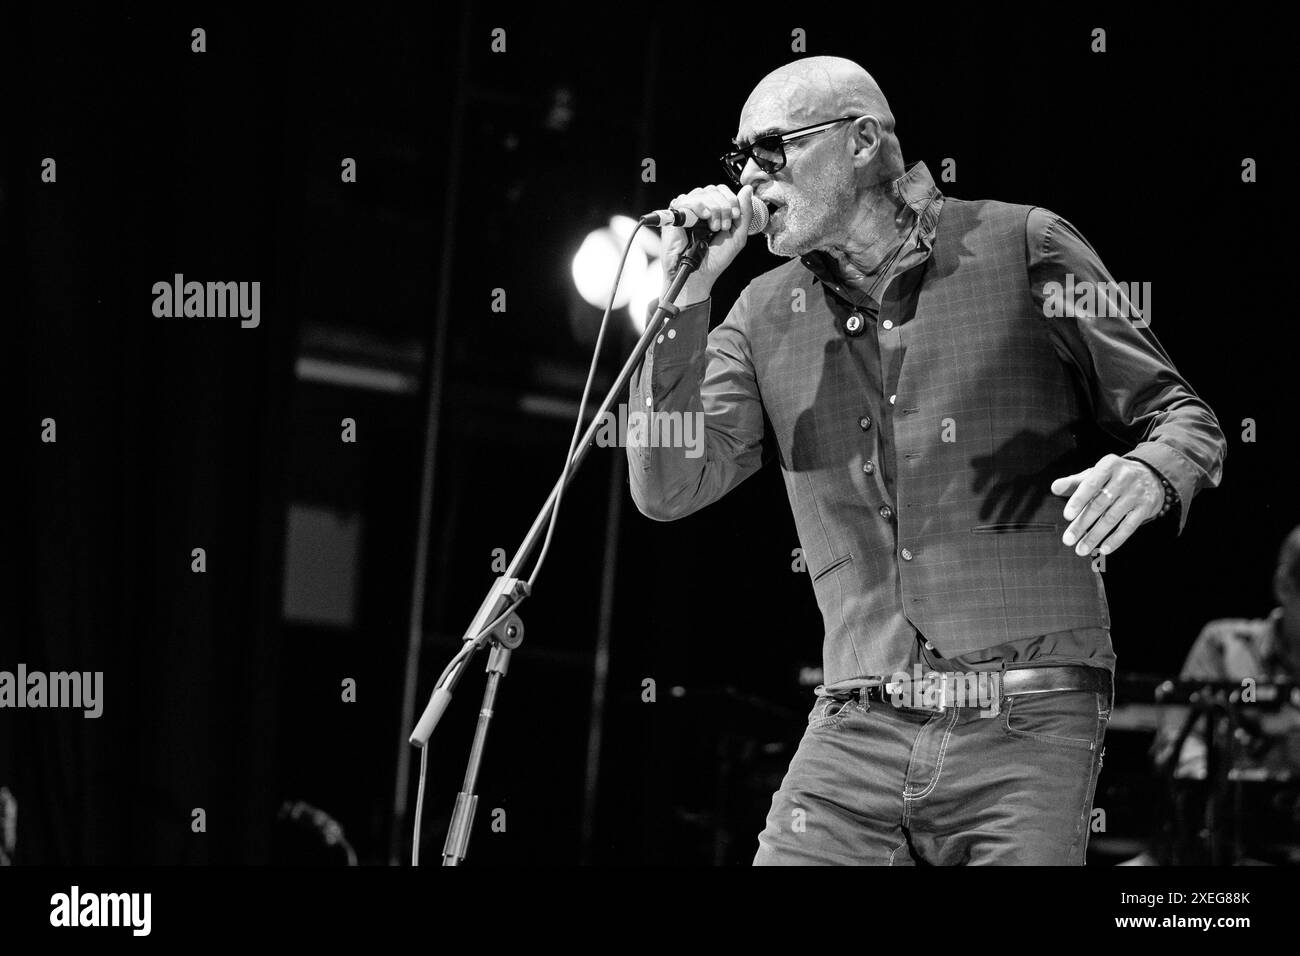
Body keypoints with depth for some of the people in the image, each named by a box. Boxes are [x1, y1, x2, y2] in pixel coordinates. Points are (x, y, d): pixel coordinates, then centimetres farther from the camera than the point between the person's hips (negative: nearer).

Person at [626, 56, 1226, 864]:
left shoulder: (1021, 249, 3)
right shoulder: (766, 319, 13)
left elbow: (1180, 416, 6)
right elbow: (669, 489, 2)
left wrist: (1148, 475, -18)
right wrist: (685, 298, -5)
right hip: (857, 730, 3)